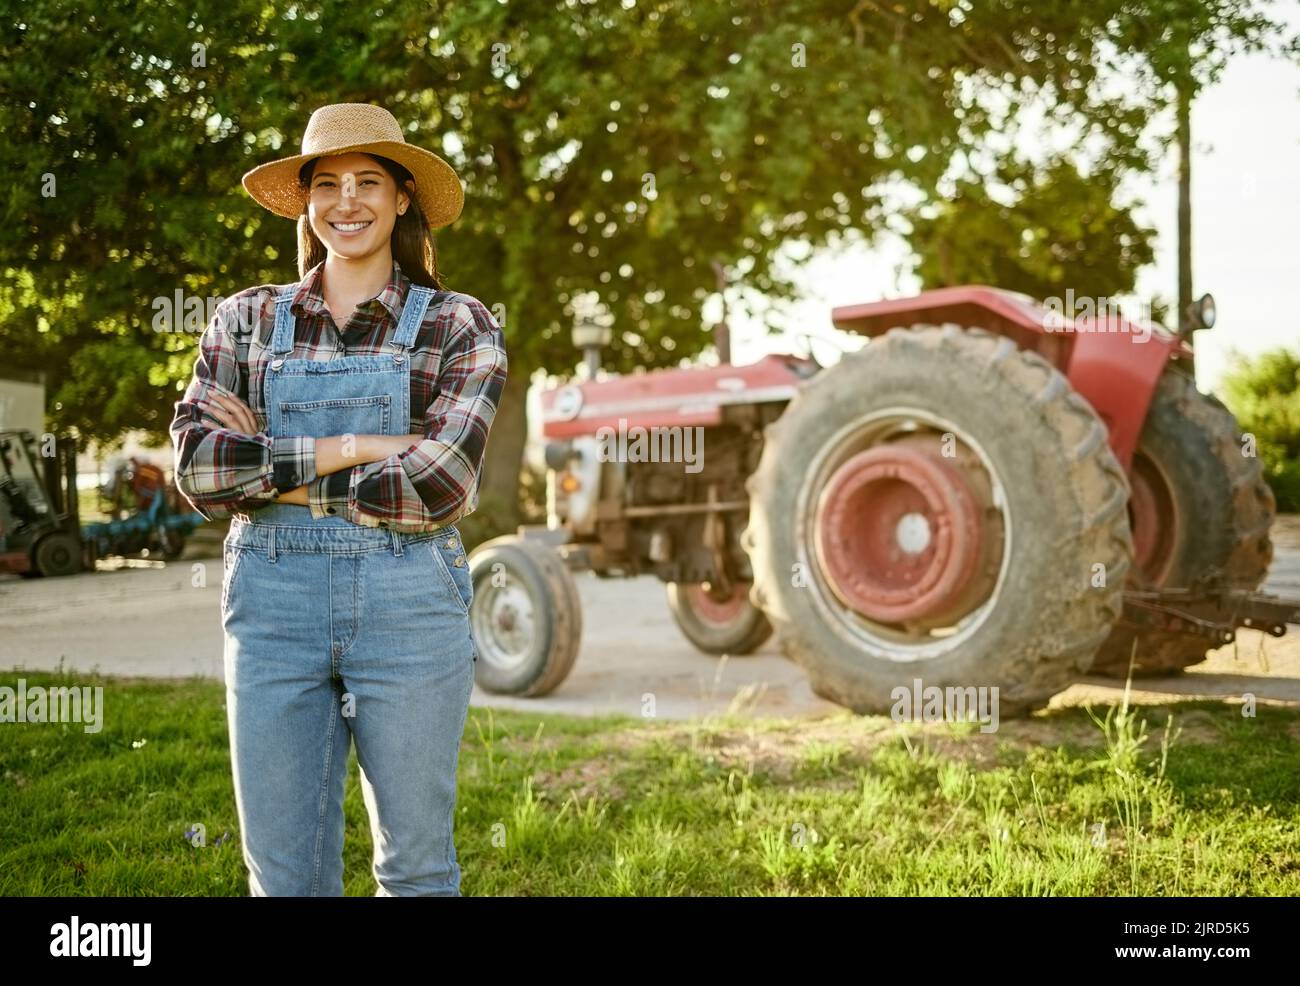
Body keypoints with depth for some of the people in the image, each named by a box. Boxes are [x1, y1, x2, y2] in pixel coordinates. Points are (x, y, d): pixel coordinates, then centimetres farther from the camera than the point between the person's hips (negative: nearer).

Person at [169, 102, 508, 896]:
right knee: (283, 870, 9)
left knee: (417, 862, 10)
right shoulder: (247, 320, 9)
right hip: (273, 599, 2)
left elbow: (435, 486, -12)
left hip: (409, 602, -2)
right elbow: (195, 466, -4)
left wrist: (270, 471, -7)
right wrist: (349, 448, -12)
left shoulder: (459, 326, 1)